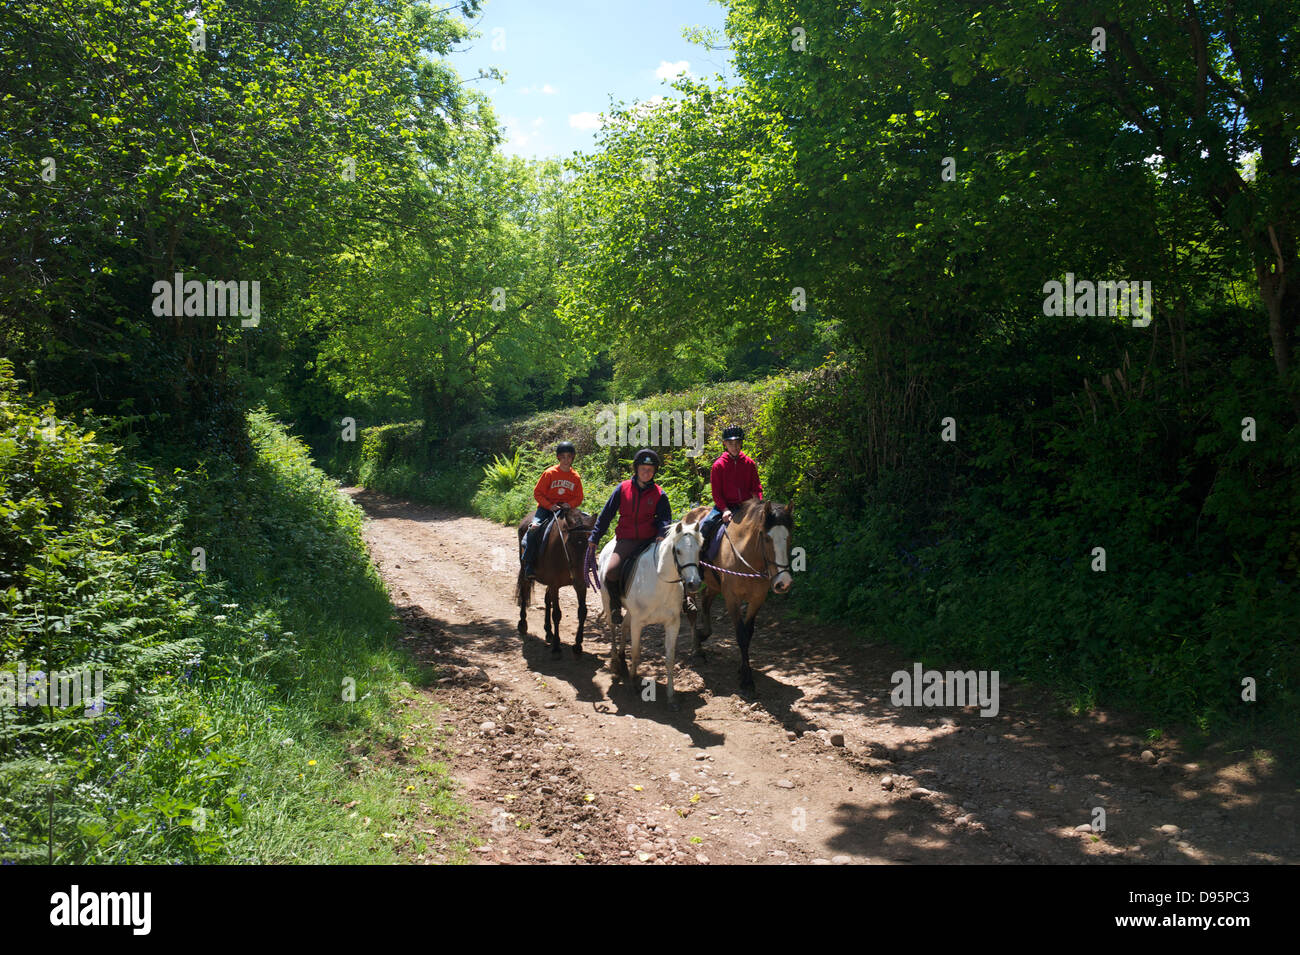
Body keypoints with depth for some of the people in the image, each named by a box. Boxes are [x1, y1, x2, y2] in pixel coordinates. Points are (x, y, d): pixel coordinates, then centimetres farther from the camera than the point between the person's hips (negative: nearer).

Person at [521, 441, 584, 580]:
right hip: (546, 507, -3)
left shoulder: (575, 477, 5)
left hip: (566, 509, 3)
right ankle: (529, 567, -22)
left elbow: (579, 498, 10)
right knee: (534, 528, -27)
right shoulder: (549, 473, -4)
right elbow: (537, 493, -4)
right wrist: (550, 506, -17)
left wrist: (569, 504, -12)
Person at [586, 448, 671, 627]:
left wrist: (662, 534, -20)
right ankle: (615, 605, 5)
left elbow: (666, 517, 4)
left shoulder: (659, 494, 6)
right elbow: (606, 514, 11)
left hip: (650, 540, 0)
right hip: (626, 540, 0)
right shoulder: (623, 489, 6)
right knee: (611, 572, -23)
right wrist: (594, 539, 10)